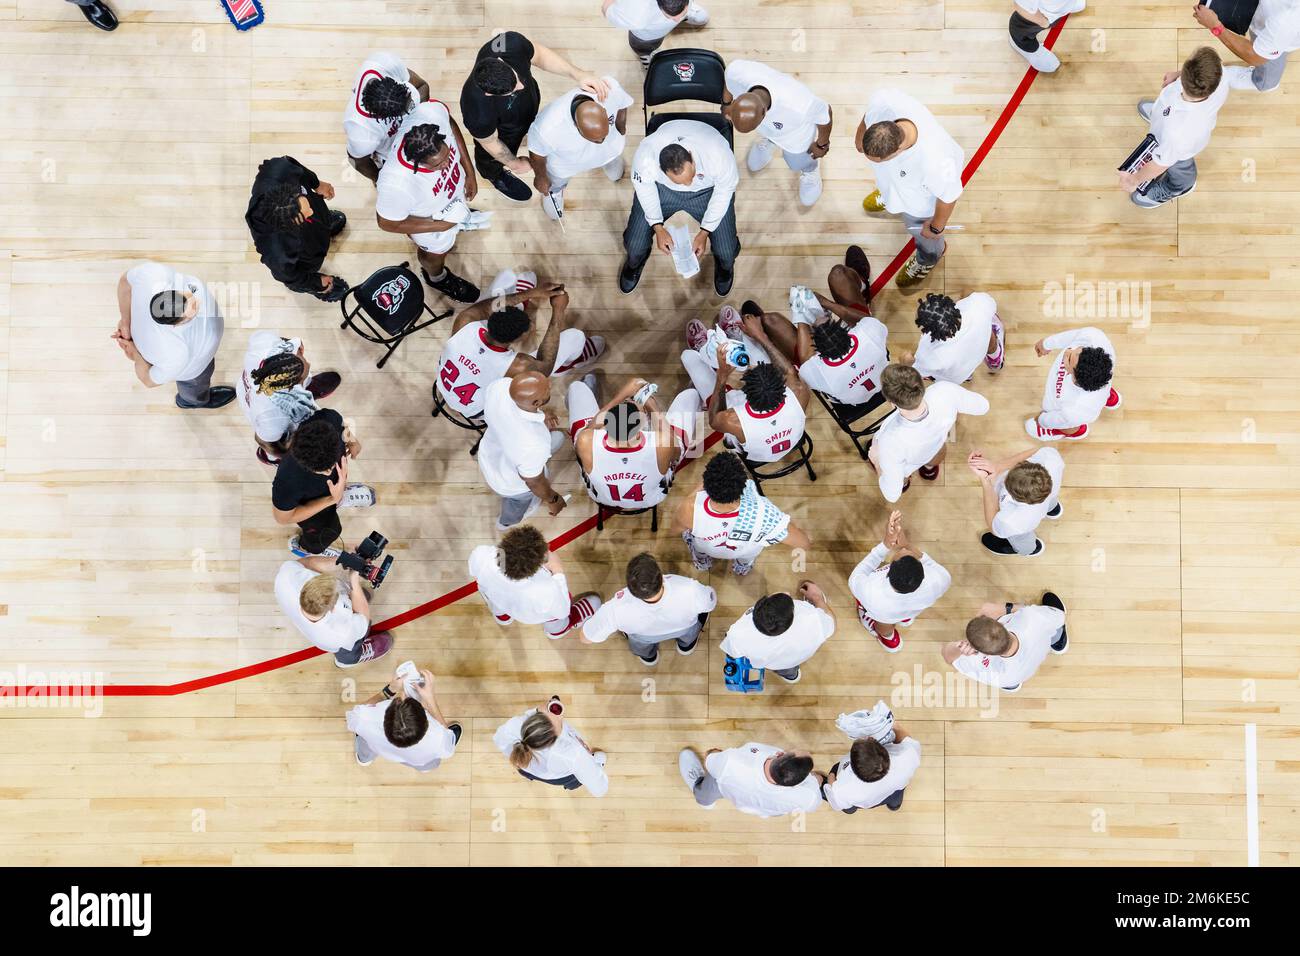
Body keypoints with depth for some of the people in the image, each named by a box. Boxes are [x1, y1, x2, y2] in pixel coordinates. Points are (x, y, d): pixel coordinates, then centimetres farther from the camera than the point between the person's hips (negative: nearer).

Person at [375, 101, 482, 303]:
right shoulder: (396, 185, -48)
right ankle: (437, 277, 66)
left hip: (456, 187, 4)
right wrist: (438, 226, -22)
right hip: (430, 220, -3)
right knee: (436, 253, 31)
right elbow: (387, 223, -26)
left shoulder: (432, 112, -38)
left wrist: (469, 172, -8)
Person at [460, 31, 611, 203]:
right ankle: (494, 174, 67)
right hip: (503, 130, -3)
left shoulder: (512, 43, -42)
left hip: (530, 99, 3)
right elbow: (490, 143, -25)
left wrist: (578, 74, -31)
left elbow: (539, 55, -19)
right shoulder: (478, 114, -48)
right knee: (492, 158, 31)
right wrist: (515, 164, -5)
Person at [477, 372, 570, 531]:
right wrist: (553, 500, -4)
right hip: (511, 485, -5)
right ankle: (507, 522, 69)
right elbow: (535, 482, -26)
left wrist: (540, 413, 1)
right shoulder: (533, 447, -47)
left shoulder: (501, 386, -33)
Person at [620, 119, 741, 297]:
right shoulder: (645, 155, -38)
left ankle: (725, 266, 34)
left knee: (727, 252, -9)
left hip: (708, 189, -1)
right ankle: (635, 262, 38)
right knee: (635, 245, -5)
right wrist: (658, 228, -14)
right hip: (661, 188, 1)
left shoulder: (720, 155, -40)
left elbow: (724, 190, -17)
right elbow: (644, 187, -13)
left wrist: (704, 232, -14)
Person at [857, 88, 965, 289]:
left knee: (919, 227, 30)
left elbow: (948, 197, -29)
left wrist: (936, 228, -10)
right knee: (889, 192, 39)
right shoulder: (884, 100, -41)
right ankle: (888, 197, 77)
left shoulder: (935, 164, -52)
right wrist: (860, 133, 8)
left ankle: (929, 258, 65)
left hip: (919, 198, -3)